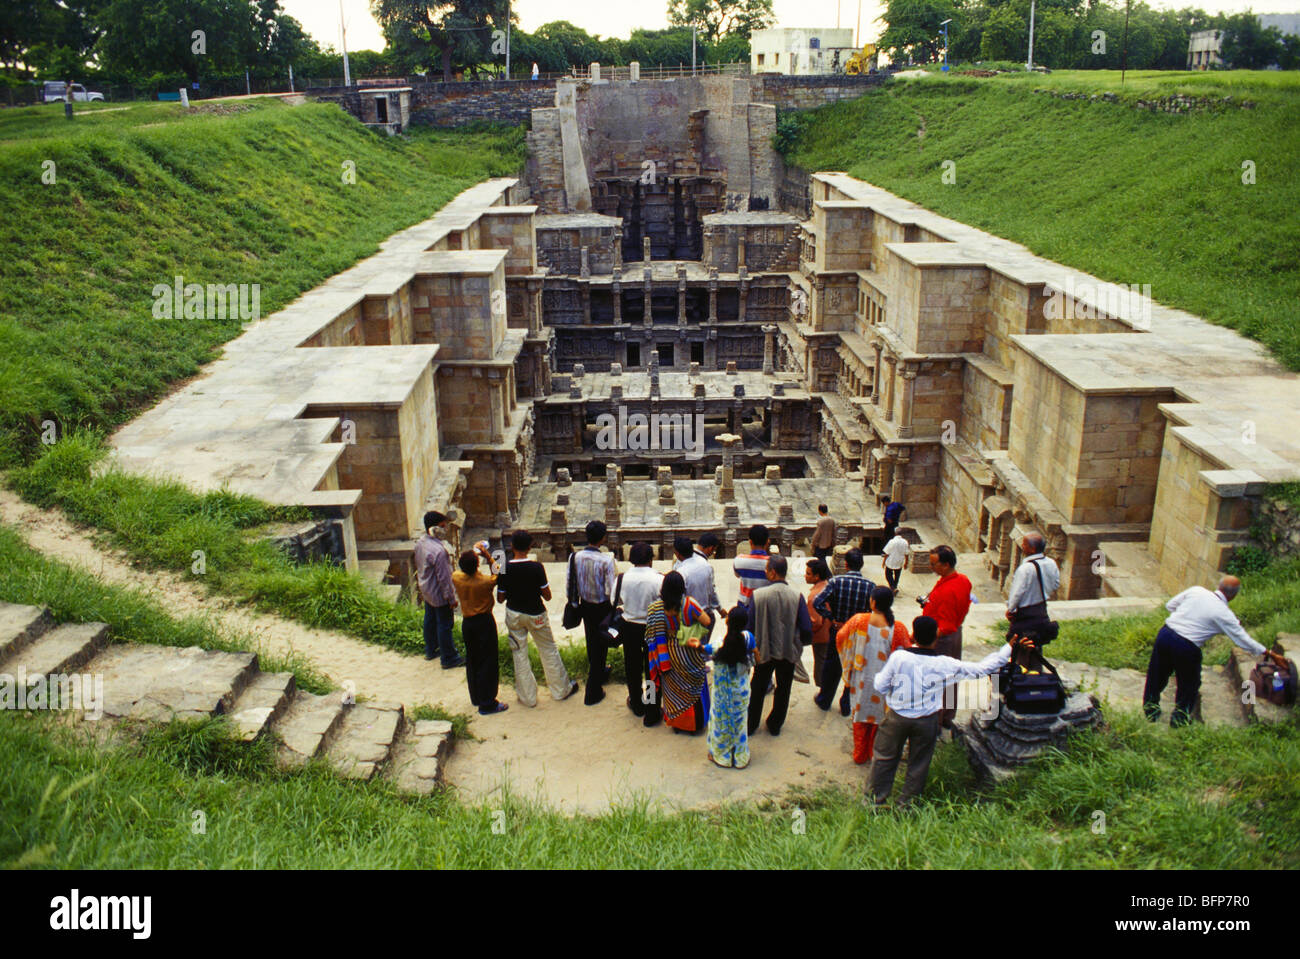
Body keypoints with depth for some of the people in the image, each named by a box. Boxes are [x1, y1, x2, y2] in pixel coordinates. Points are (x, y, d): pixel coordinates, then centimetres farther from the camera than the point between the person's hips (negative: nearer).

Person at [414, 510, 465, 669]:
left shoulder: (420, 543, -5)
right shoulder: (439, 550, -33)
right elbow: (444, 577, -27)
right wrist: (451, 598, -16)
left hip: (426, 591, 9)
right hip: (439, 595, -9)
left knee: (430, 620, 25)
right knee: (444, 625, 6)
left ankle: (430, 650, 43)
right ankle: (449, 658, 20)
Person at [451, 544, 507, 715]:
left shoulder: (456, 578, -12)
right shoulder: (485, 582, -25)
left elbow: (462, 570, 13)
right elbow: (497, 575, -3)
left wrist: (473, 552, 9)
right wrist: (488, 557, -8)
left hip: (467, 622, 5)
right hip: (484, 622, -5)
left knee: (472, 661, 19)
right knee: (487, 662, 4)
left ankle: (476, 698, 32)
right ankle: (487, 703, 10)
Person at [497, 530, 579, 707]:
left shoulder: (505, 569, -14)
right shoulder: (536, 567, -18)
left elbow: (500, 598, -6)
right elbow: (547, 596, -12)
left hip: (514, 614, 1)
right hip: (536, 614, -1)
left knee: (519, 654, 12)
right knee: (548, 650, 15)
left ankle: (527, 697, 20)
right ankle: (561, 690, 27)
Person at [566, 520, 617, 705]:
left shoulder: (576, 557, -11)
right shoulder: (606, 560, -24)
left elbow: (568, 584, -3)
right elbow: (611, 591, -22)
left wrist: (575, 599, 13)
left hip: (585, 606, 5)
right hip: (602, 607, -5)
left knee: (591, 642, 25)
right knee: (600, 646, 7)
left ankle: (599, 673, 49)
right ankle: (592, 693, 10)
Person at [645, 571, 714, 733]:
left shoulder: (656, 607, -16)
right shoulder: (689, 604, -23)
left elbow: (653, 633, -10)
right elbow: (707, 621, -17)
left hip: (670, 652, 2)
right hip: (690, 653, -2)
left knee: (673, 689, 20)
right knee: (694, 688, 17)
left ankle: (676, 722, 31)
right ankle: (695, 722, 28)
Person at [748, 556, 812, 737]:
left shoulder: (758, 595, -18)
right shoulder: (796, 596, -14)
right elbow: (807, 629, -12)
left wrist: (752, 646, 6)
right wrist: (800, 643, 9)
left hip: (764, 651, -1)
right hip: (789, 652, 1)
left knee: (758, 689, 17)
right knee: (783, 689, 19)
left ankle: (751, 725, 29)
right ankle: (775, 725, 32)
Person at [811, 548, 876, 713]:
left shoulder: (836, 581, -15)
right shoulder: (870, 585, -14)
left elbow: (818, 602, -23)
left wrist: (833, 620, -13)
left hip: (837, 631, 1)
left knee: (831, 668, 19)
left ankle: (824, 700, 35)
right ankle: (846, 705, 24)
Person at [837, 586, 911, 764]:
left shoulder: (858, 621, -17)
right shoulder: (898, 628, -21)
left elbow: (840, 638, -2)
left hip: (861, 681, 1)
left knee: (861, 717, 20)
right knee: (880, 717, 20)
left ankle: (860, 755, 32)